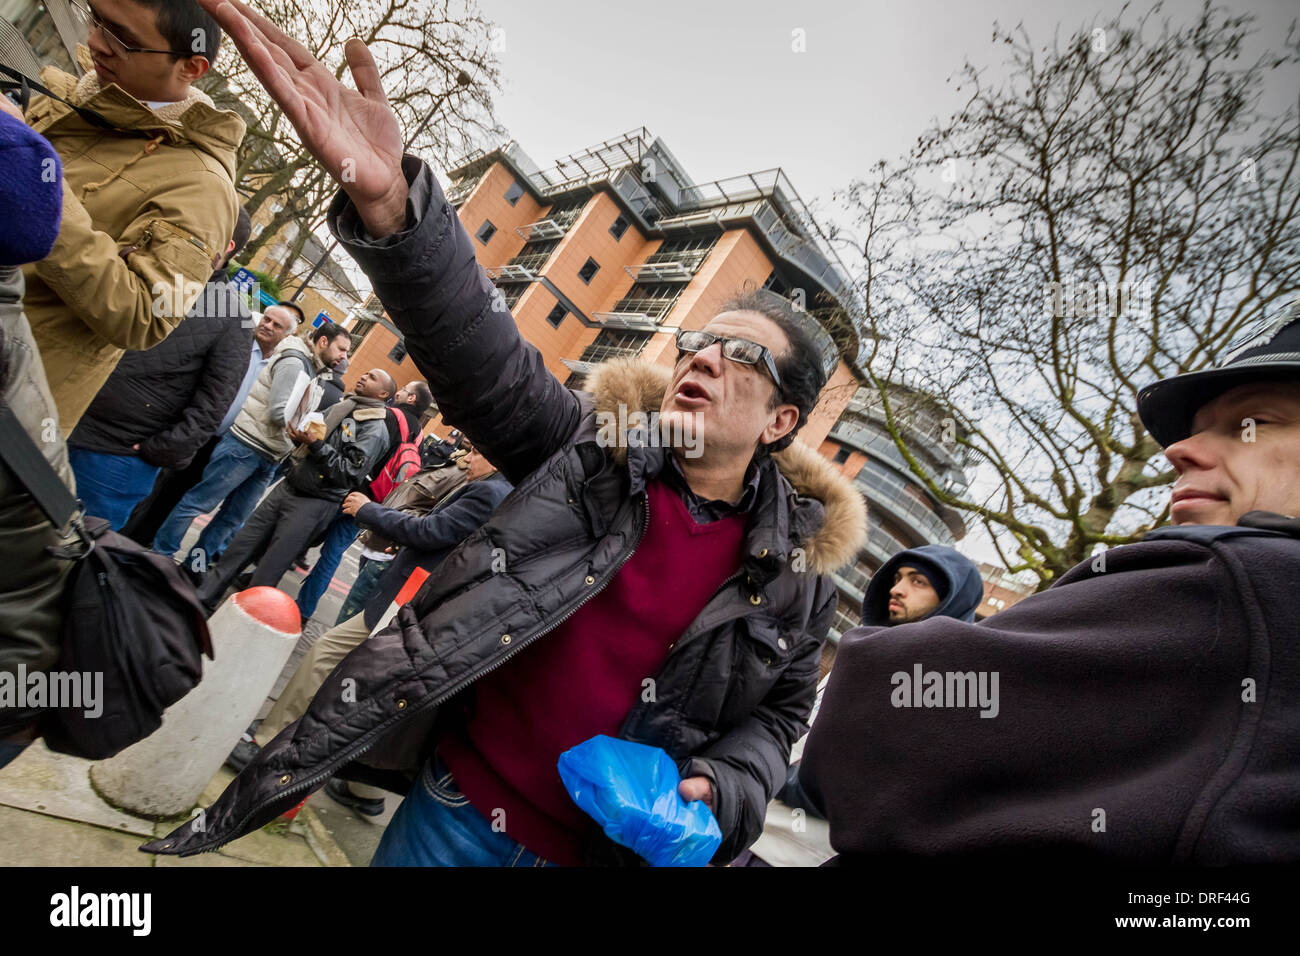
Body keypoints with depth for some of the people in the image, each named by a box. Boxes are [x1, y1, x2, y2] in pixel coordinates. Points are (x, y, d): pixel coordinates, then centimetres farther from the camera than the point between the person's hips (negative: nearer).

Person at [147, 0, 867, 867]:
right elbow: (483, 353, -23)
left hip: (598, 842, 0)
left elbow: (779, 708, 4)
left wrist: (719, 788, -14)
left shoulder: (800, 565, -7)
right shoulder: (596, 445, -9)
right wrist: (388, 201, -37)